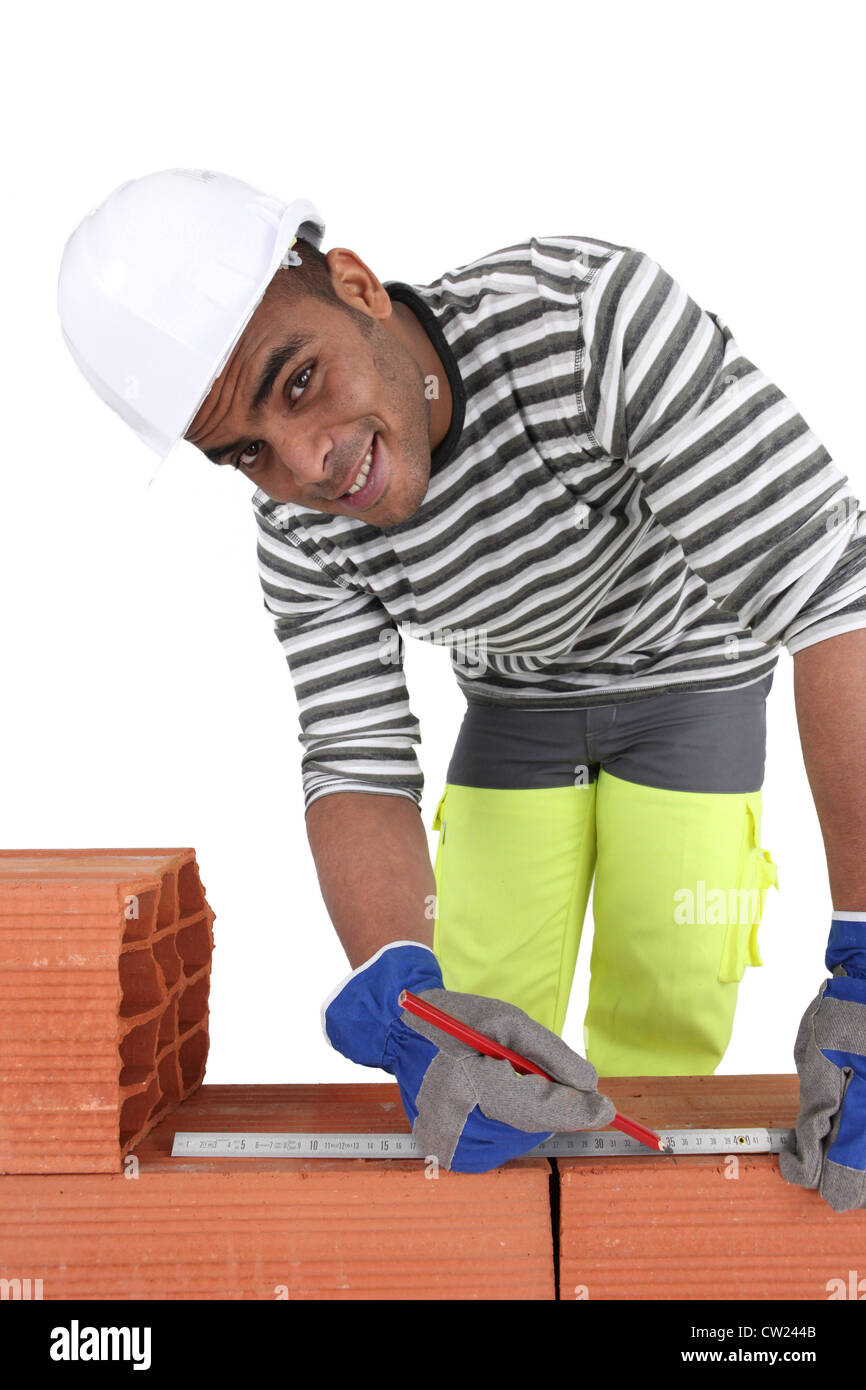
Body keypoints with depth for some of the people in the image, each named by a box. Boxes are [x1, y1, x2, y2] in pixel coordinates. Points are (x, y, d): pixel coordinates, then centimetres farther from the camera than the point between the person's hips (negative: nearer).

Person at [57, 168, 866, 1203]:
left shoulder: (592, 310, -40)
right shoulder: (301, 535, -24)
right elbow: (356, 767, -24)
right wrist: (405, 1011, -46)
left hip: (691, 675, -3)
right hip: (517, 696, 3)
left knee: (658, 1039, -8)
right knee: (483, 1017, 0)